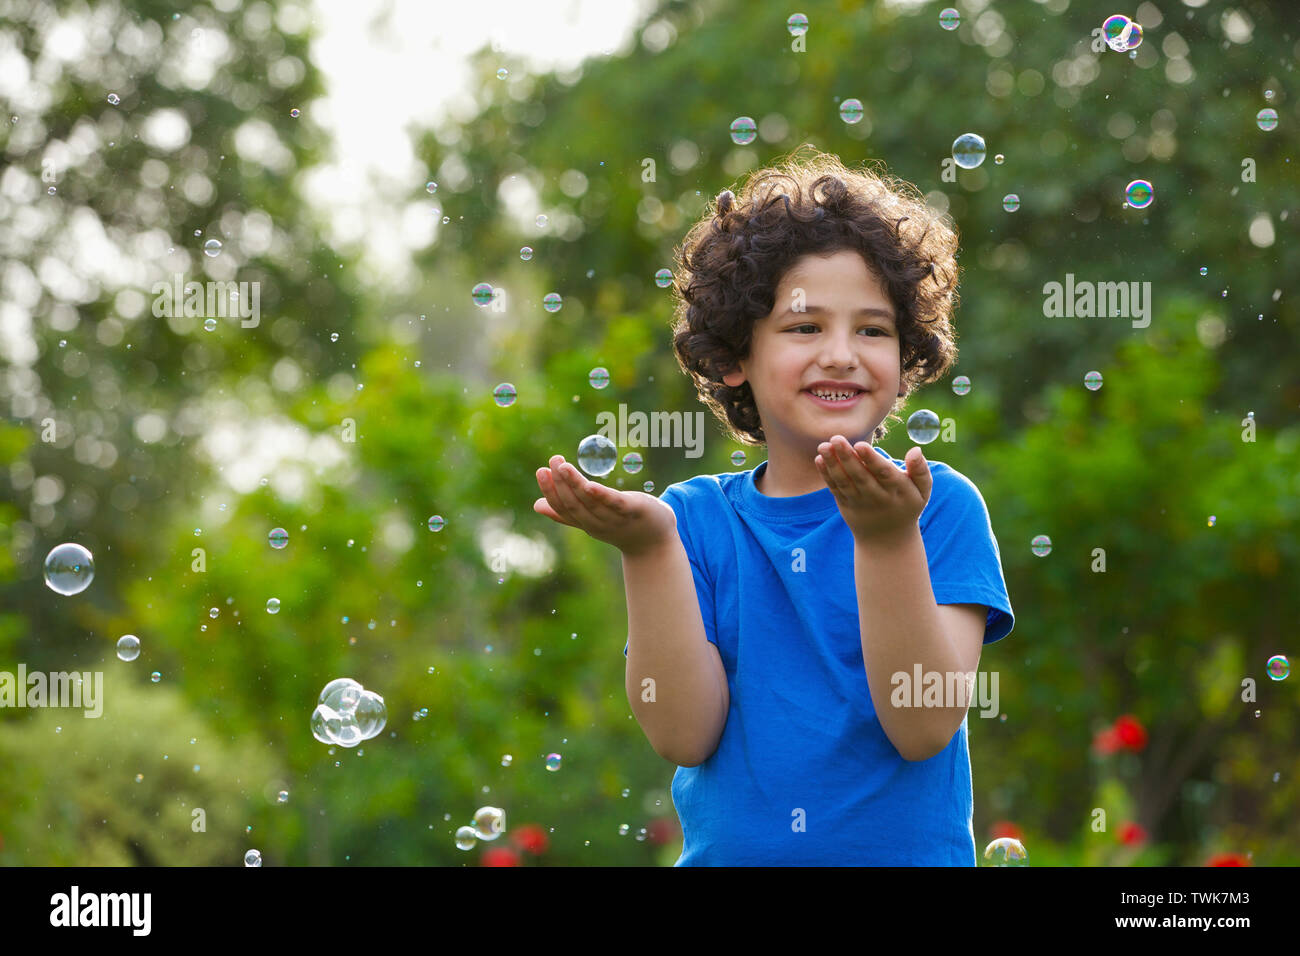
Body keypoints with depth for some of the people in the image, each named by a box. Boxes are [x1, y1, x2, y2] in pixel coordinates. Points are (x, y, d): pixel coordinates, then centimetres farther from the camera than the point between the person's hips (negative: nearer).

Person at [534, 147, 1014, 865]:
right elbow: (684, 736, -7)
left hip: (906, 854, -1)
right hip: (729, 855, 1)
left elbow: (924, 728, -13)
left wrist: (888, 540, -22)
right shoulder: (696, 518, 3)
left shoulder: (941, 506, -2)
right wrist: (648, 555, -16)